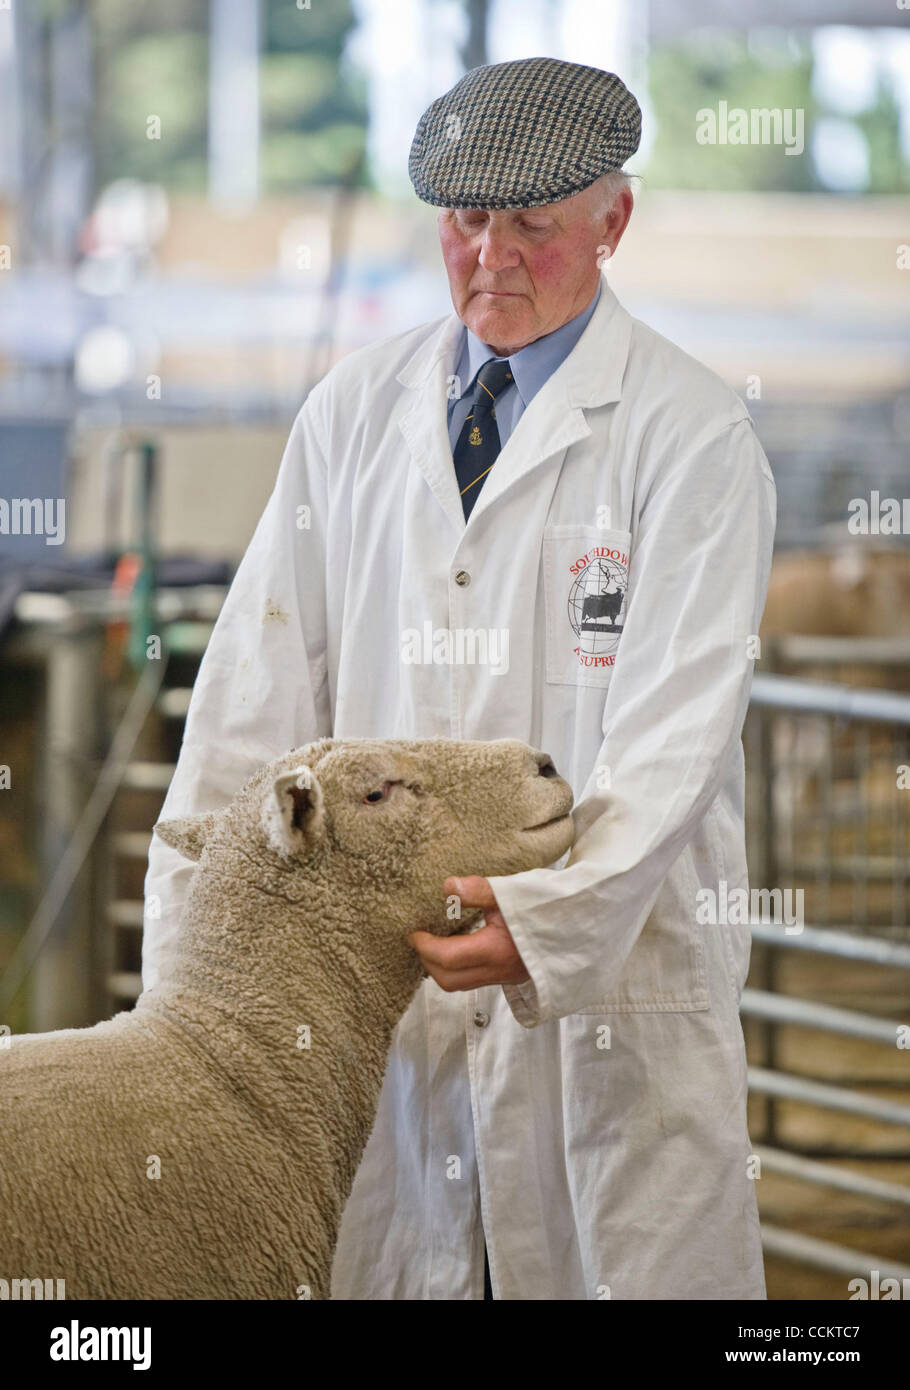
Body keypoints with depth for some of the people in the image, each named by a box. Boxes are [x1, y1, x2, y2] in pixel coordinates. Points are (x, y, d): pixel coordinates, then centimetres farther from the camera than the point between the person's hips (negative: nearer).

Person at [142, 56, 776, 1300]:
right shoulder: (353, 413, 10)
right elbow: (263, 684, 10)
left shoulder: (692, 437, -3)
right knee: (372, 1265, 3)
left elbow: (676, 732, -12)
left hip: (611, 977, -3)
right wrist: (190, 937, 3)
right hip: (377, 974, 3)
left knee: (630, 1272, -3)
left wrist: (552, 918, -27)